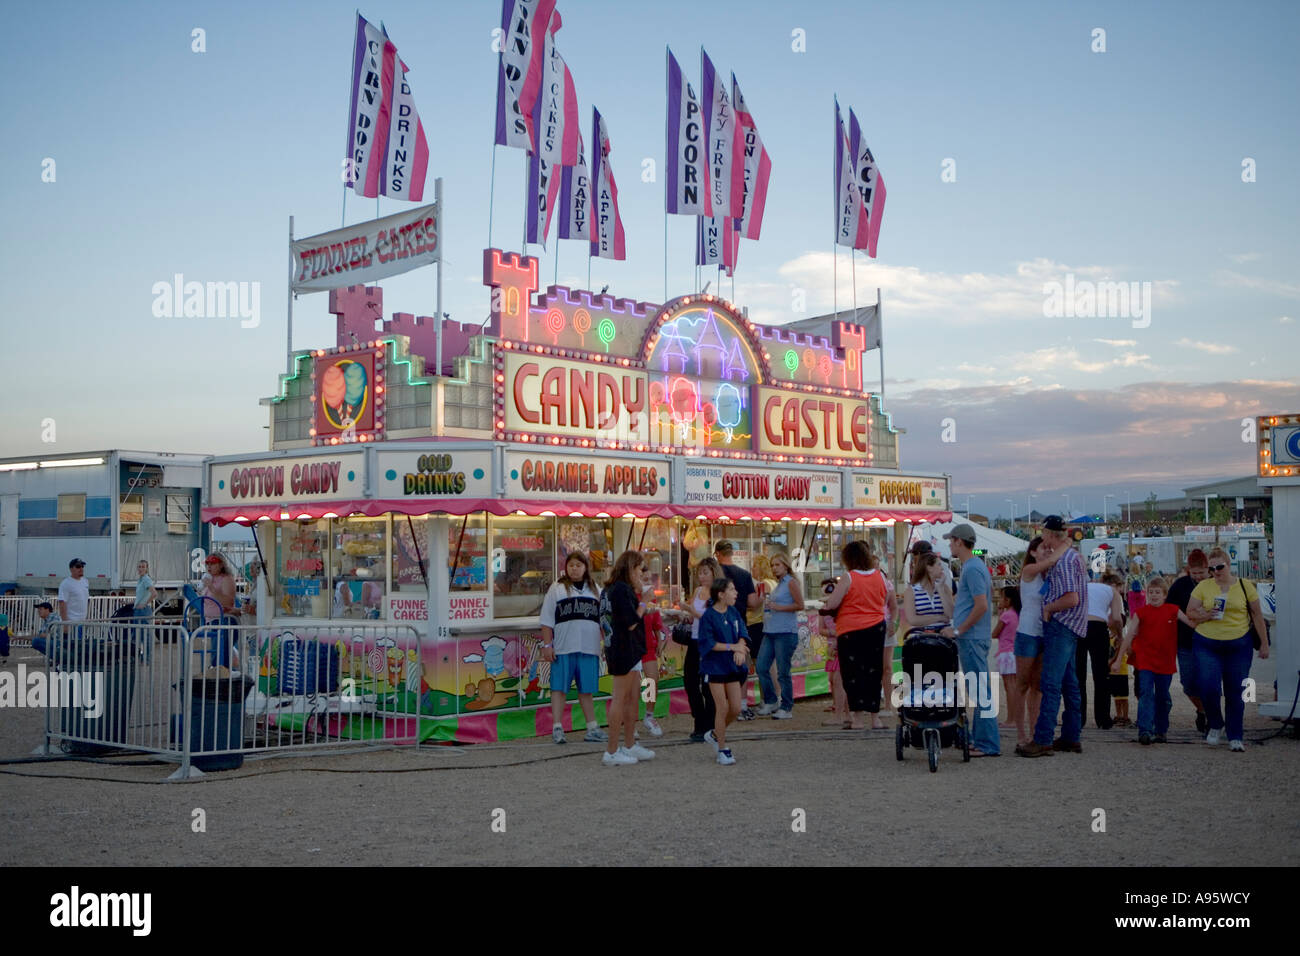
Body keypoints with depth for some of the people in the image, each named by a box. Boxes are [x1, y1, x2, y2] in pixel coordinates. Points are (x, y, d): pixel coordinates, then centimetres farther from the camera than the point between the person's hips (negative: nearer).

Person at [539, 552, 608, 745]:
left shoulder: (596, 591, 16)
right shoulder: (557, 589, 6)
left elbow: (604, 620, 19)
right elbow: (547, 621, 2)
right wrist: (547, 645, -5)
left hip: (589, 648, 3)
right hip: (563, 648, -3)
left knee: (586, 689, 8)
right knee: (559, 687, -2)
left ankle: (592, 728, 12)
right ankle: (557, 727, 1)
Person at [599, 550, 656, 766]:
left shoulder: (609, 589, 14)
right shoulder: (622, 589, -17)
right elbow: (631, 623, -21)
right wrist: (642, 605, -5)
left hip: (616, 649, 10)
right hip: (626, 649, -10)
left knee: (633, 697, 16)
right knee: (621, 698, -5)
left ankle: (630, 746, 25)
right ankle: (612, 752, -1)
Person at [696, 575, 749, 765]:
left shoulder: (733, 612, 7)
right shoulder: (708, 616, -12)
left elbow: (742, 634, 1)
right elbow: (708, 643, -16)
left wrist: (740, 649, -19)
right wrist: (732, 647, -19)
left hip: (732, 666, 6)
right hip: (715, 666, -6)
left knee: (736, 708, 4)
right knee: (723, 708, -4)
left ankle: (715, 734, 28)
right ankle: (722, 749, 9)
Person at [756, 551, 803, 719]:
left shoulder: (791, 582, -5)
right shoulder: (777, 585, 19)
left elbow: (800, 605, -12)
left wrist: (778, 607, -15)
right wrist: (766, 600, 12)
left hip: (786, 632, -8)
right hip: (770, 631, 8)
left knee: (783, 672, -4)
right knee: (761, 667, 3)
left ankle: (786, 708, 5)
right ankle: (771, 701, 17)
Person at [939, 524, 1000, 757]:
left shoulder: (972, 569, -15)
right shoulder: (972, 566, 17)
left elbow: (982, 605, -23)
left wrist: (958, 630, -17)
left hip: (972, 638, -11)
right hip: (971, 638, 11)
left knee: (980, 690, -8)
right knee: (977, 689, 14)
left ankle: (988, 744, -6)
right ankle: (979, 738, 20)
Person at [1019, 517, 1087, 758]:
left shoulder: (1063, 561, -16)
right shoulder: (1074, 555, 16)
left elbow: (1072, 598, -23)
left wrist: (1048, 608, -10)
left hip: (1061, 626, -11)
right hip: (1069, 628, 11)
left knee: (1051, 683, -13)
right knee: (1068, 683, 13)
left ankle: (1043, 740, -15)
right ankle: (1071, 737, 18)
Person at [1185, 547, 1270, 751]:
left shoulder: (1244, 586, 2)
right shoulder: (1203, 586, 3)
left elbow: (1257, 616, 7)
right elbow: (1190, 613, 6)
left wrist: (1264, 644, 6)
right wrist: (1205, 615, -15)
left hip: (1238, 646, 0)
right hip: (1207, 645, 0)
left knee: (1235, 692, 3)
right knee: (1208, 688, -10)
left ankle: (1235, 736, 15)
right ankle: (1215, 725, 16)